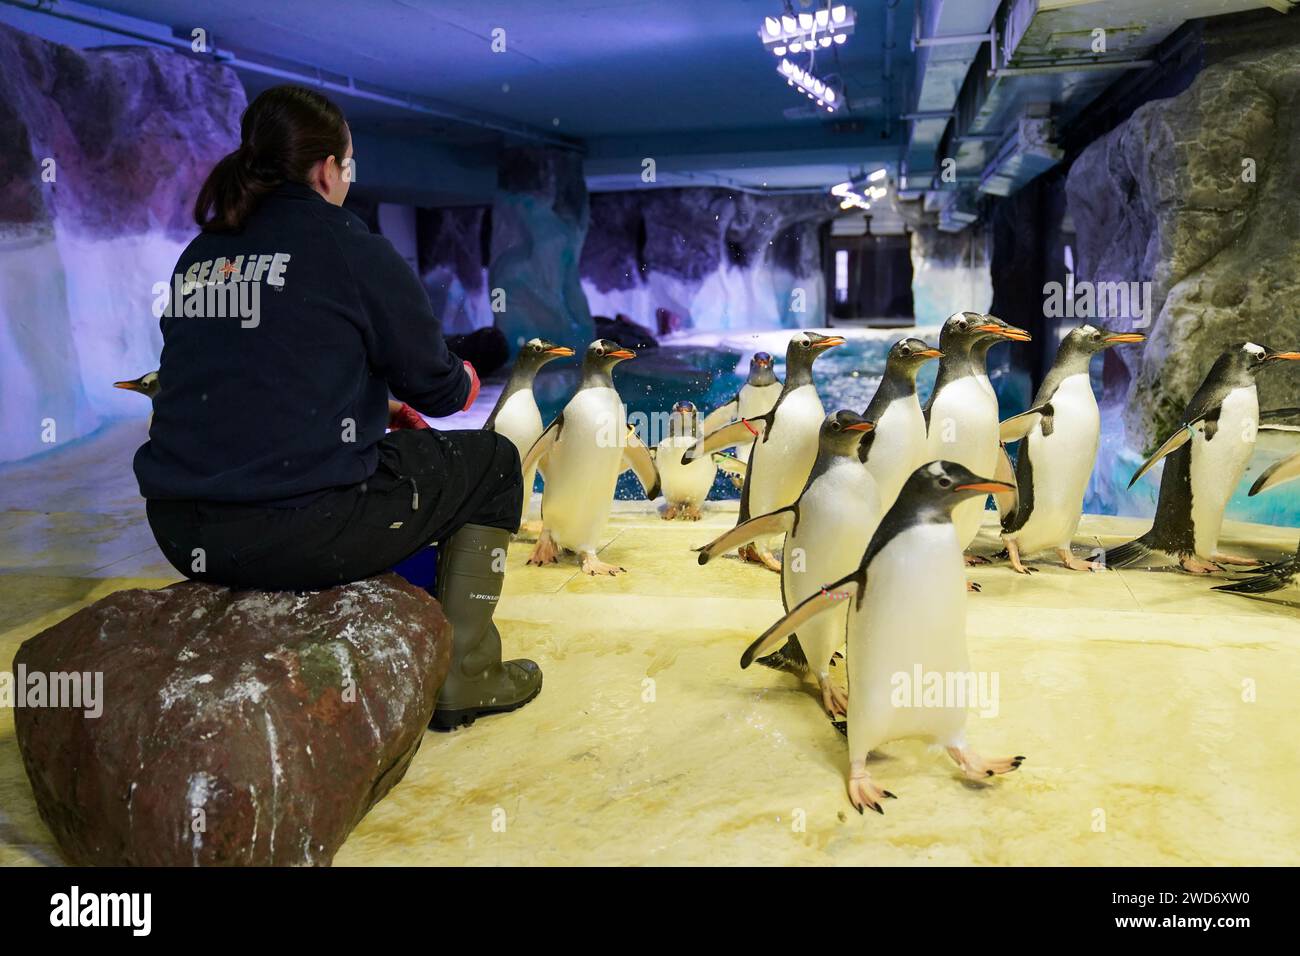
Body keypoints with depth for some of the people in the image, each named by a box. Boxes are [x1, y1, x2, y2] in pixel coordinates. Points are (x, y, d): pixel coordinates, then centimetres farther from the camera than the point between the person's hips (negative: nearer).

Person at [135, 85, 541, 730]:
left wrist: (382, 409, 25)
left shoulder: (198, 257, 13)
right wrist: (465, 380, 24)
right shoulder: (351, 247, -6)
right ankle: (465, 676, 16)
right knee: (492, 462, 14)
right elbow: (437, 389, 0)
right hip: (305, 536, -7)